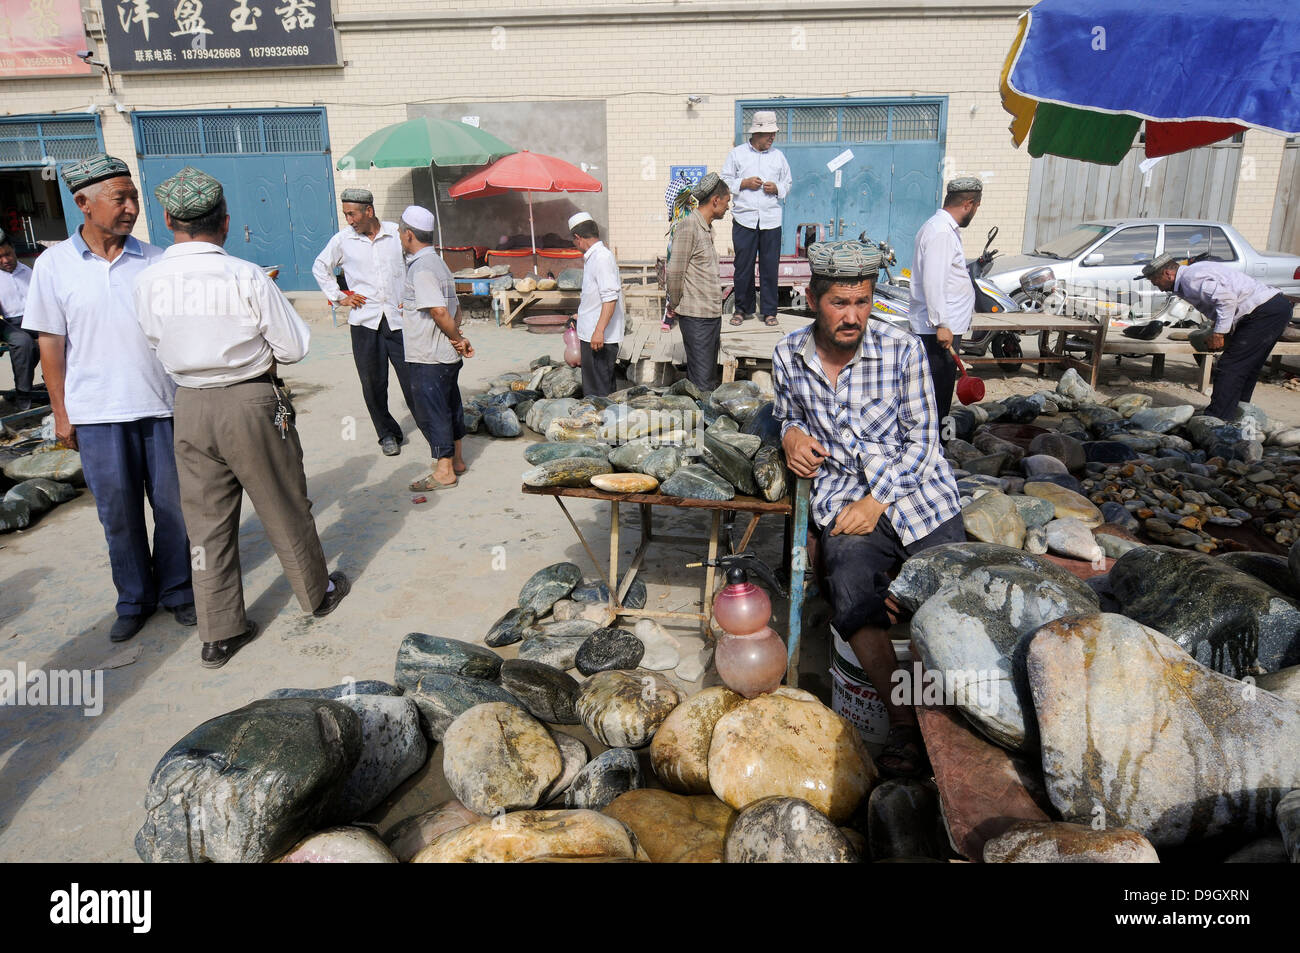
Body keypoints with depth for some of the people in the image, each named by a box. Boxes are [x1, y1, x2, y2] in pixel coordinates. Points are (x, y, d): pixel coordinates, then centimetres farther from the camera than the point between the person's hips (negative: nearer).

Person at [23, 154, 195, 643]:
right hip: (97, 413, 0)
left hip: (162, 405, 1)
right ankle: (134, 599, 26)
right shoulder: (54, 264, 1)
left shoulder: (156, 260, 2)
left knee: (173, 504, 7)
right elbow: (51, 341, 4)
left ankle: (176, 591, 25)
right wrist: (60, 412, 2)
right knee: (118, 512, 9)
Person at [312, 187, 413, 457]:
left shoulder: (397, 234, 1)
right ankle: (387, 433, 17)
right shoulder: (342, 240, 4)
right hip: (364, 322, 1)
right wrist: (338, 296, 11)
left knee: (411, 376, -2)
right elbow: (320, 268, 20)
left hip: (398, 317, -1)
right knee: (373, 382, 4)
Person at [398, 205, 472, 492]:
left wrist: (457, 339, -12)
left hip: (428, 359, -10)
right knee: (449, 406, 17)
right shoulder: (437, 262, 13)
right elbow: (455, 308, 15)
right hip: (446, 355, 10)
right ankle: (456, 460, 29)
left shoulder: (421, 269, -18)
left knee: (431, 411, -1)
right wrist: (458, 338, 4)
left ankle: (444, 471, 5)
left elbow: (439, 311, -25)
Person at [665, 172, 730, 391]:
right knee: (701, 381, -7)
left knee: (711, 377, 13)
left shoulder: (706, 227, 18)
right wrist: (675, 305, -3)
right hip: (696, 316, -9)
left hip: (712, 314, 9)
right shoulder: (688, 226, -13)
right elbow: (675, 271, -13)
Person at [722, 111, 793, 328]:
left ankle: (769, 311, 11)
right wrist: (744, 183, -9)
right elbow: (725, 181, 6)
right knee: (743, 266, 1)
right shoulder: (737, 154, 7)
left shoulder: (778, 156, 13)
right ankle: (742, 308, 15)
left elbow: (788, 183, 18)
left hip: (771, 220, 2)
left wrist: (777, 188, -3)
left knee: (770, 267, 1)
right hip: (744, 218, -1)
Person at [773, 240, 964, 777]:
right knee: (852, 595, -27)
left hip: (916, 491, 0)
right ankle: (902, 717, -10)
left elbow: (921, 439, -2)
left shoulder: (901, 349, -5)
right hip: (843, 495, 1)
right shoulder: (788, 356, 2)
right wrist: (792, 431, -2)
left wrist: (877, 501, -13)